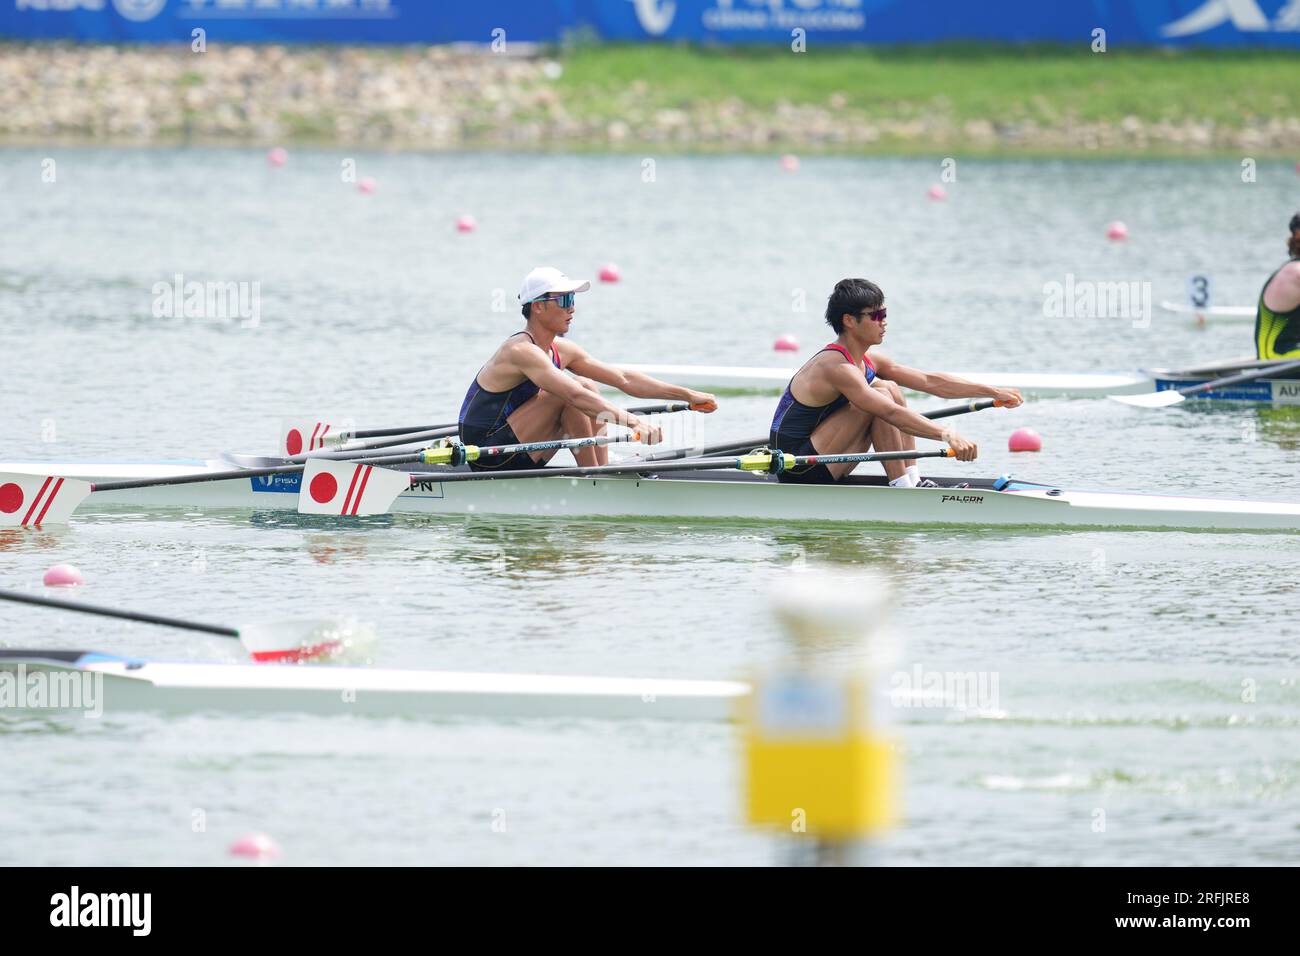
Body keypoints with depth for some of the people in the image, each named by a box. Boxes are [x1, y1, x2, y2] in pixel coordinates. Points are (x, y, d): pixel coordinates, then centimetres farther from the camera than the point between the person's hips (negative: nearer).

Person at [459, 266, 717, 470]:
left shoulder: (560, 351, 9)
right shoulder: (522, 351, -20)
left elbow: (624, 379, 9)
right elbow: (574, 395, -34)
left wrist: (687, 395, 4)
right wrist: (633, 422, -42)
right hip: (488, 457, -9)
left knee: (590, 389, 4)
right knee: (579, 389, -18)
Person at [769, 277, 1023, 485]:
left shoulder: (867, 362, 9)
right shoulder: (837, 368, -21)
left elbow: (930, 382, 11)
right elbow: (891, 413, -32)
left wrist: (993, 392, 8)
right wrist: (948, 435, -39)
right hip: (797, 471, -10)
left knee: (891, 390, 5)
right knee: (882, 398, -18)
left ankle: (913, 481, -2)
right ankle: (901, 490, -15)